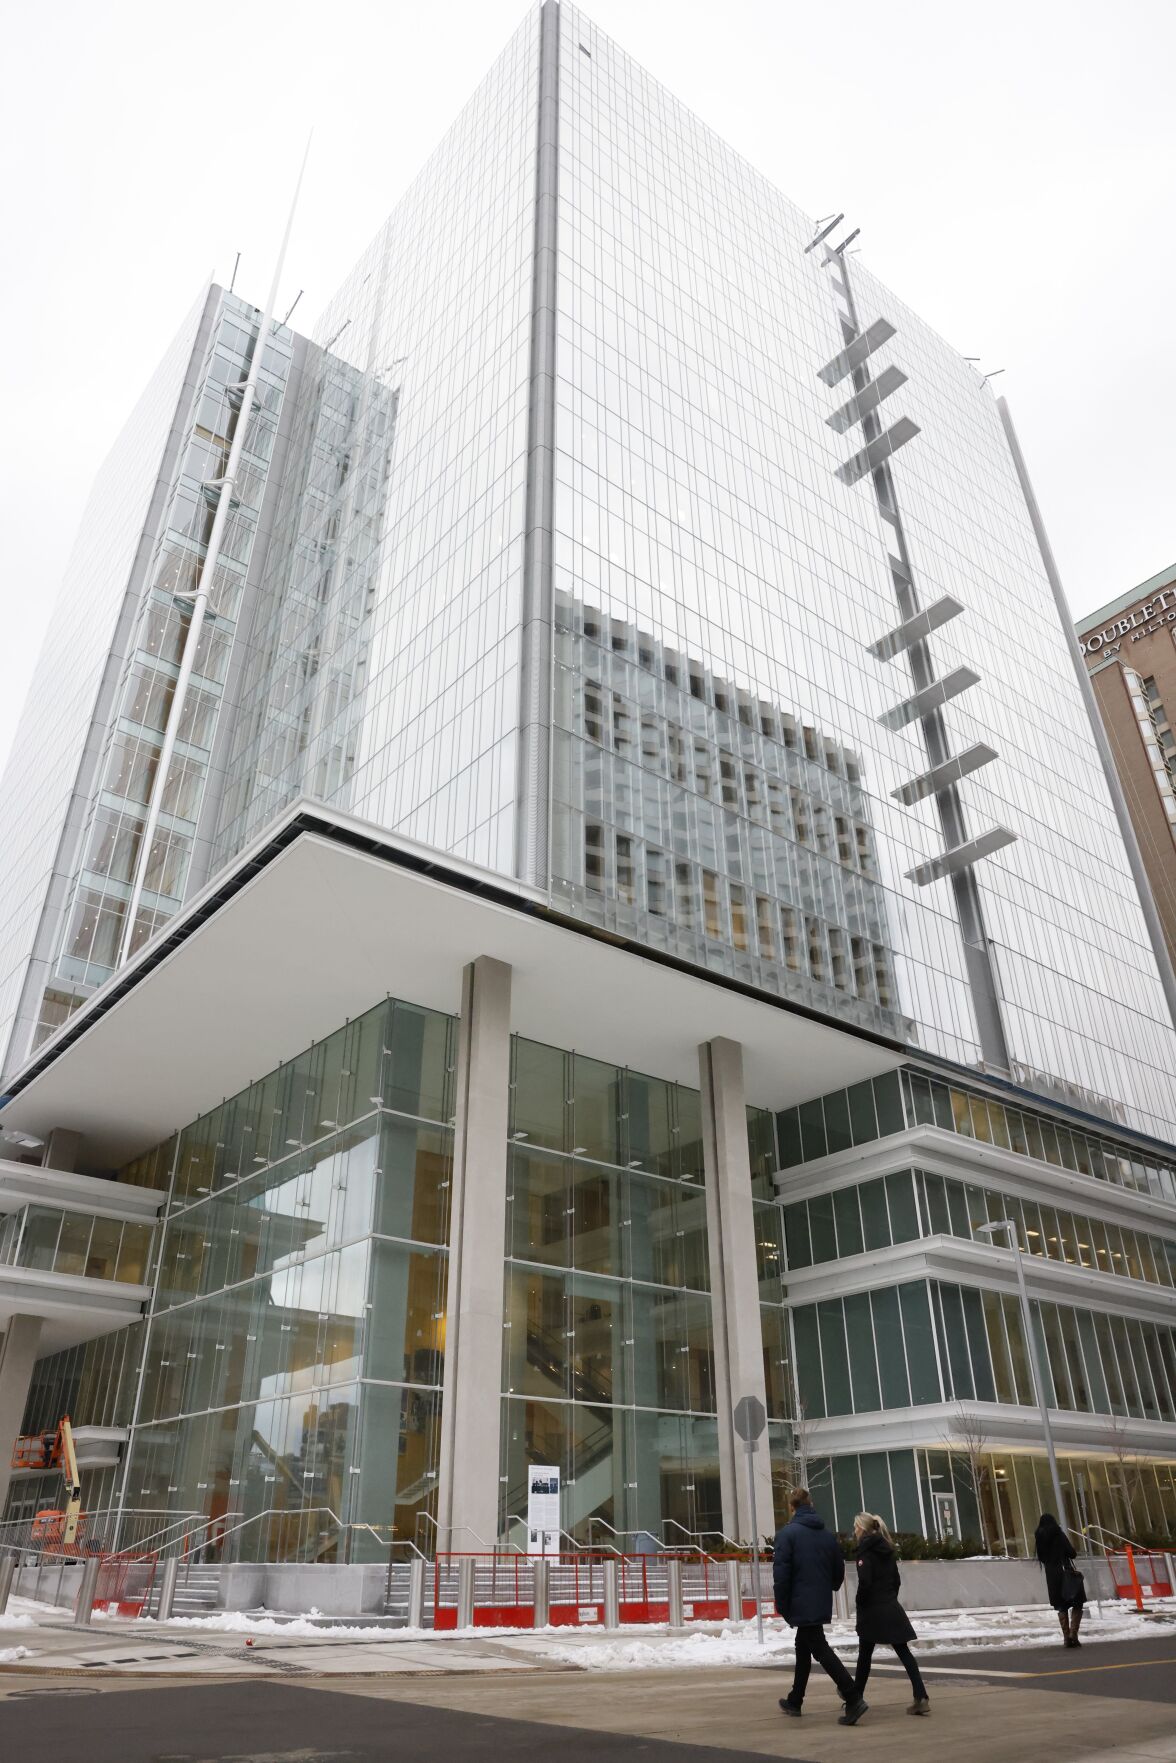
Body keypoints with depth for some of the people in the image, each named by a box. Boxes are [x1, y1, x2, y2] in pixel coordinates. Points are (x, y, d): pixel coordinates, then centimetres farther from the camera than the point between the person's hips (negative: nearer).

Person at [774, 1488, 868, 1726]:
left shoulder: (787, 1533, -12)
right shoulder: (828, 1535, 6)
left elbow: (781, 1574, -16)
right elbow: (839, 1571, 11)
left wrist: (782, 1606, -7)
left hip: (802, 1605, -7)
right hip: (822, 1605, 7)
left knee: (821, 1650, -5)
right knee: (803, 1647, 20)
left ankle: (853, 1699, -17)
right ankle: (794, 1701, 30)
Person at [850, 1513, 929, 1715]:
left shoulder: (865, 1549, -11)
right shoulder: (886, 1548, 11)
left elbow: (864, 1581, -20)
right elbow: (897, 1579, 14)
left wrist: (860, 1604, -7)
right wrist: (890, 1599, 18)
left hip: (872, 1609, -6)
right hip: (891, 1608, 6)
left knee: (865, 1655, 7)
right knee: (904, 1652, 2)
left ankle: (856, 1697, 18)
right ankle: (921, 1698, -9)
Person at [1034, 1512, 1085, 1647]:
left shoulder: (1039, 1537, 4)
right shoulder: (1058, 1534, -9)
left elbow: (1041, 1557, 9)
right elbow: (1071, 1553, -10)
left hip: (1051, 1575, 4)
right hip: (1066, 1573, -4)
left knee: (1062, 1606, 14)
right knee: (1078, 1604, 6)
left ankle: (1066, 1637, 7)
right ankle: (1073, 1634, -9)